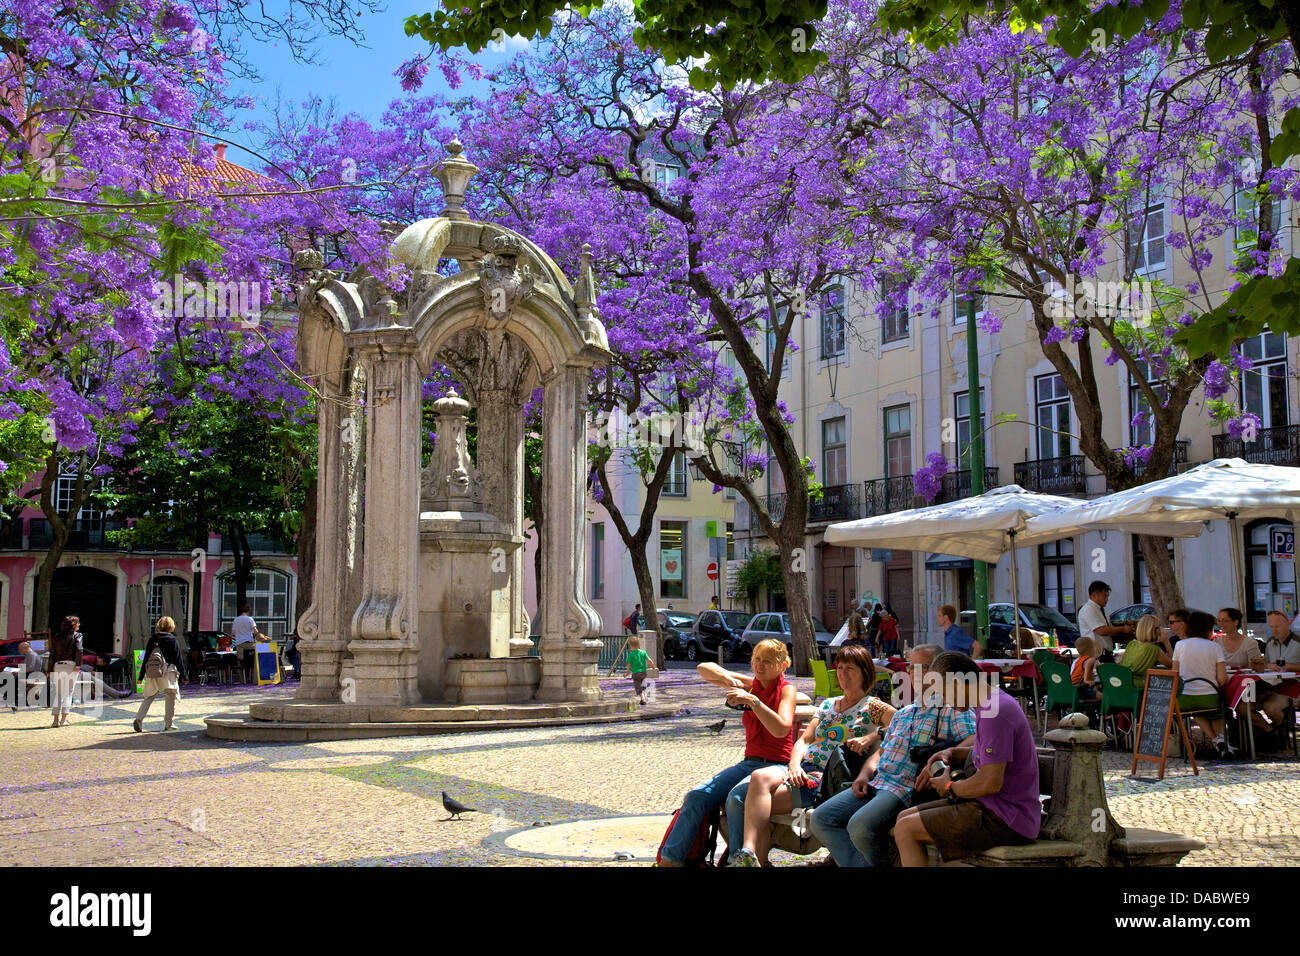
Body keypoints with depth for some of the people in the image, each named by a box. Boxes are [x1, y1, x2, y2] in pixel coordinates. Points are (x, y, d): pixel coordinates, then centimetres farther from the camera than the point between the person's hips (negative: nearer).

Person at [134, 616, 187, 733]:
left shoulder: (152, 639, 6)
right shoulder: (173, 640, -4)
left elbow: (146, 658, 8)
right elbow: (178, 659, -3)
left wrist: (142, 675, 12)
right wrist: (183, 674, 3)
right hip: (168, 673, -3)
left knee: (149, 697, 10)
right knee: (171, 698, 9)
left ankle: (138, 719, -7)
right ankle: (168, 724, 9)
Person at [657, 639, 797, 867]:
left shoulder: (786, 689, -3)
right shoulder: (749, 685, 12)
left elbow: (781, 729, -20)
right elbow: (704, 669, 10)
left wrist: (753, 701, -27)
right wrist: (729, 679, -9)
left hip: (777, 765, -6)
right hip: (749, 762, 6)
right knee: (696, 797, -13)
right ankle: (669, 860, -9)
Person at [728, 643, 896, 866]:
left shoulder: (872, 707, 7)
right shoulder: (828, 705, 25)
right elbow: (803, 740, 17)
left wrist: (872, 736, -21)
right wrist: (794, 765, -4)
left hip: (827, 778, -6)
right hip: (802, 769, 6)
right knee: (759, 777, -28)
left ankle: (751, 856, -33)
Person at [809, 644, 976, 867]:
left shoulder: (952, 710, 1)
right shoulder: (903, 714, 26)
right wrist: (865, 775, 8)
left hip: (907, 789, -8)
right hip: (875, 782, 8)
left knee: (860, 825, -31)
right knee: (821, 818, -9)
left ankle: (883, 864, -4)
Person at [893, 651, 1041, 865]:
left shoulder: (994, 714, -21)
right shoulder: (995, 702, 12)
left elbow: (991, 783, -25)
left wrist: (950, 787, -7)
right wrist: (952, 753, 15)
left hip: (1005, 822, -11)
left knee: (905, 829, -11)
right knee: (905, 817, 12)